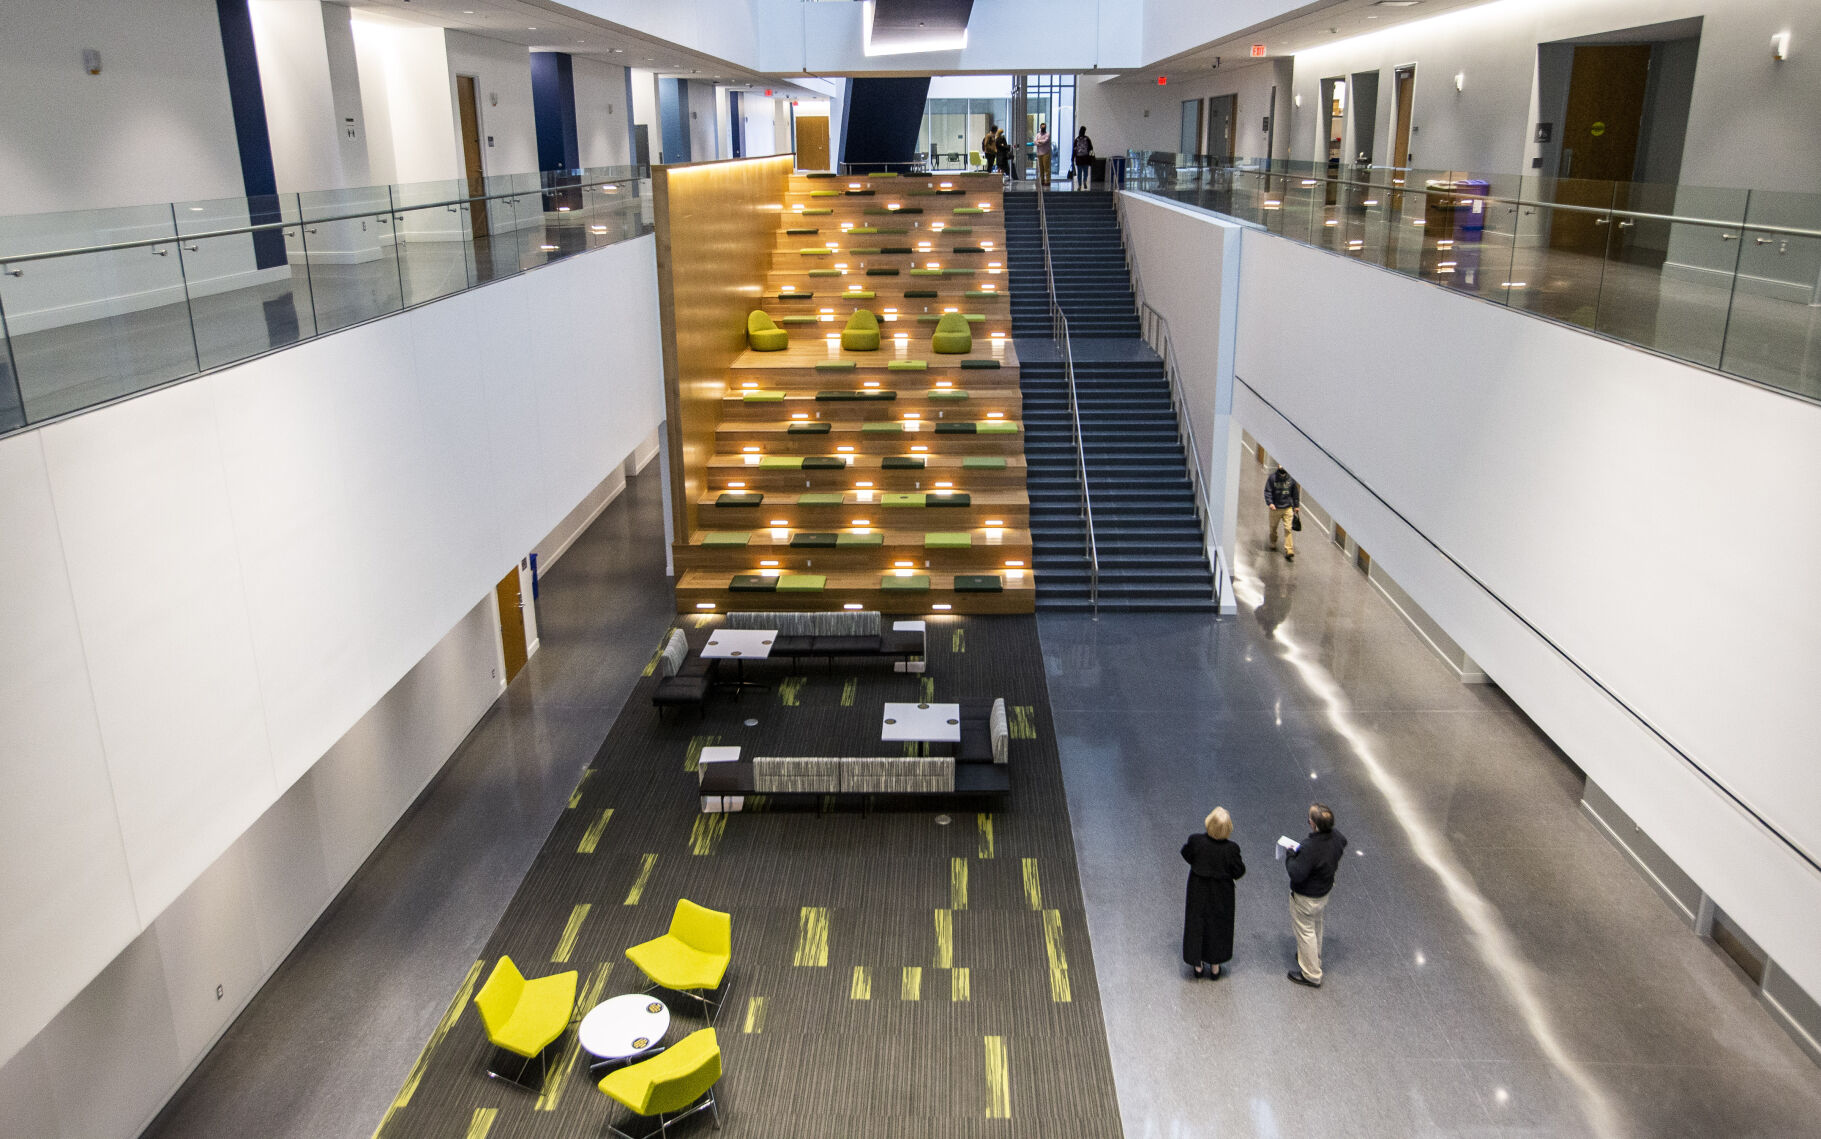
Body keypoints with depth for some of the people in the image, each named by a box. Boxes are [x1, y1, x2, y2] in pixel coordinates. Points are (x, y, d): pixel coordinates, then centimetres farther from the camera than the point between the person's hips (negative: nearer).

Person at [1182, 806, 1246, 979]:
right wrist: (1241, 863, 6)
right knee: (1219, 926, 20)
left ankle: (1198, 966, 33)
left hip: (1198, 892, 1)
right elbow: (1238, 873, -13)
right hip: (1221, 895, -1)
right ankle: (1215, 967, 35)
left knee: (1196, 924, 19)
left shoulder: (1195, 841, -24)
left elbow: (1187, 856, -4)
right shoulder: (1231, 848, -26)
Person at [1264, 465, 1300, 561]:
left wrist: (1296, 506, 13)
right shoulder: (1272, 477, -9)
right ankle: (1273, 543, 43)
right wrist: (1270, 503, -22)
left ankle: (1289, 551, -6)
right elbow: (1267, 491, -8)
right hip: (1275, 508, 0)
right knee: (1273, 528, 16)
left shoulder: (1291, 478, -3)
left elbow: (1295, 493, 8)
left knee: (1288, 529, -7)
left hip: (1288, 508, 0)